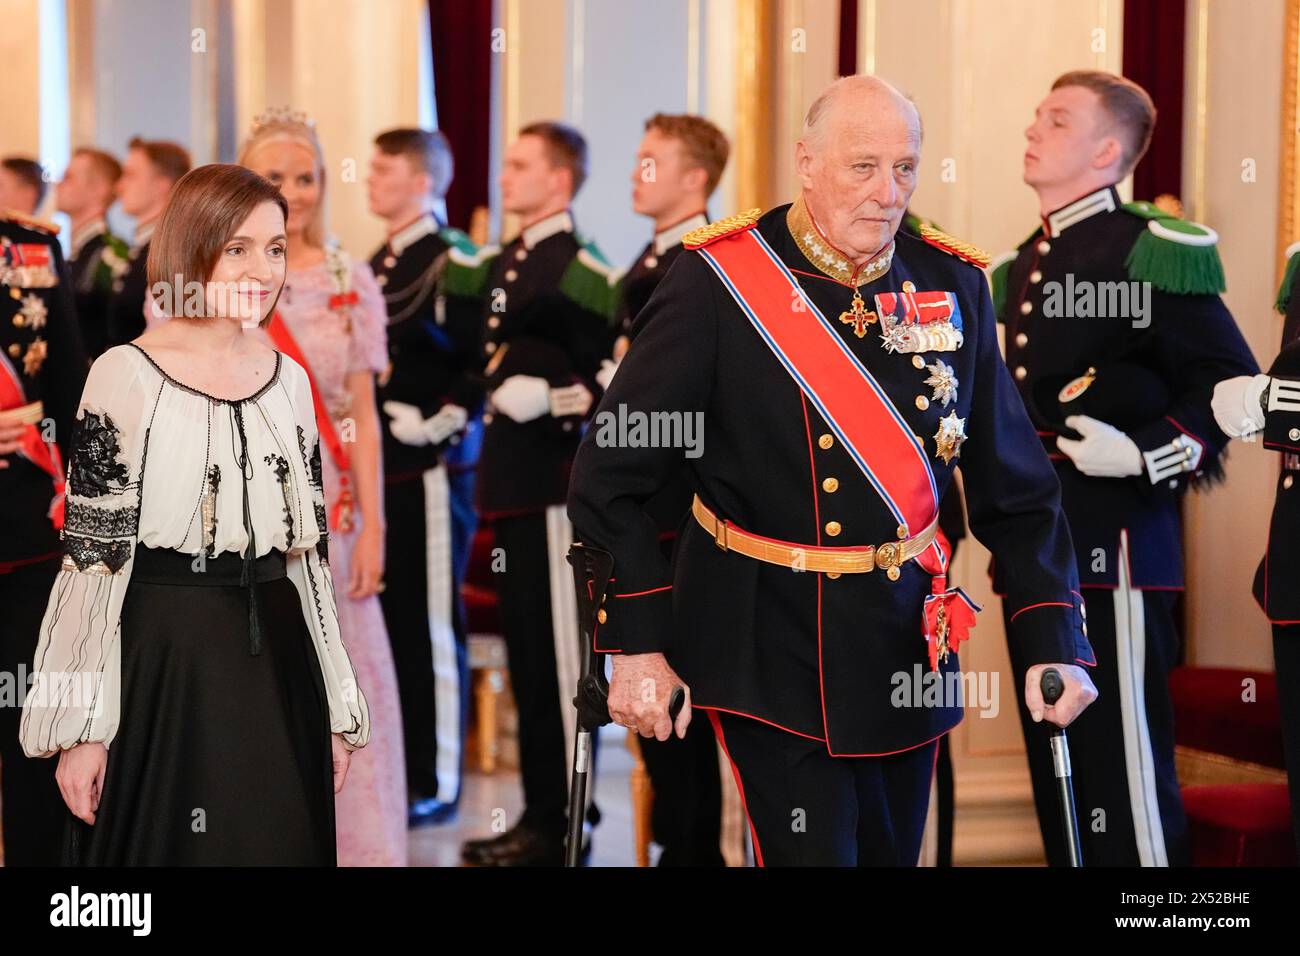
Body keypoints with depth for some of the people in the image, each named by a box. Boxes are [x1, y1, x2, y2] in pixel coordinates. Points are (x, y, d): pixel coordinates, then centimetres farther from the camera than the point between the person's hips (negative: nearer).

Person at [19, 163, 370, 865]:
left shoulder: (290, 380, 9)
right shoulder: (127, 374, -7)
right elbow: (90, 554, -8)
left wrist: (336, 708, 12)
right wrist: (81, 728, -12)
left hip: (276, 660, 5)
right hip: (163, 659, -5)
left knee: (280, 843, 10)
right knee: (168, 844, 4)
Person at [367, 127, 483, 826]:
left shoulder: (454, 262, -12)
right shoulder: (377, 264, 15)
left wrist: (446, 421, -18)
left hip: (429, 468, -8)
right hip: (378, 465, 8)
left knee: (430, 625, -2)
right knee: (382, 618, 13)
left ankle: (435, 781, 6)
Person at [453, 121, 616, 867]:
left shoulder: (576, 266, -12)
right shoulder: (508, 263, 15)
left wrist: (562, 400, -23)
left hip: (552, 480, -9)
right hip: (511, 478, 9)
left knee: (557, 656, -4)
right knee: (526, 654, 13)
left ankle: (563, 827, 3)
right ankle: (540, 813, 22)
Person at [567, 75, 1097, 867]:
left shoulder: (953, 285, 0)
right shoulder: (718, 281, -12)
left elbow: (1016, 488, 5)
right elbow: (614, 476, -10)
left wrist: (1054, 644, -3)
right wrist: (636, 644, -14)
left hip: (909, 646, 5)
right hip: (772, 649, -4)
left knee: (893, 852, 15)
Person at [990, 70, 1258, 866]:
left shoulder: (1152, 251, -9)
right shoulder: (1026, 264, 16)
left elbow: (1230, 385, -11)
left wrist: (1144, 458, -21)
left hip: (1114, 546, -8)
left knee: (1122, 766, -5)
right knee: (1055, 764, 14)